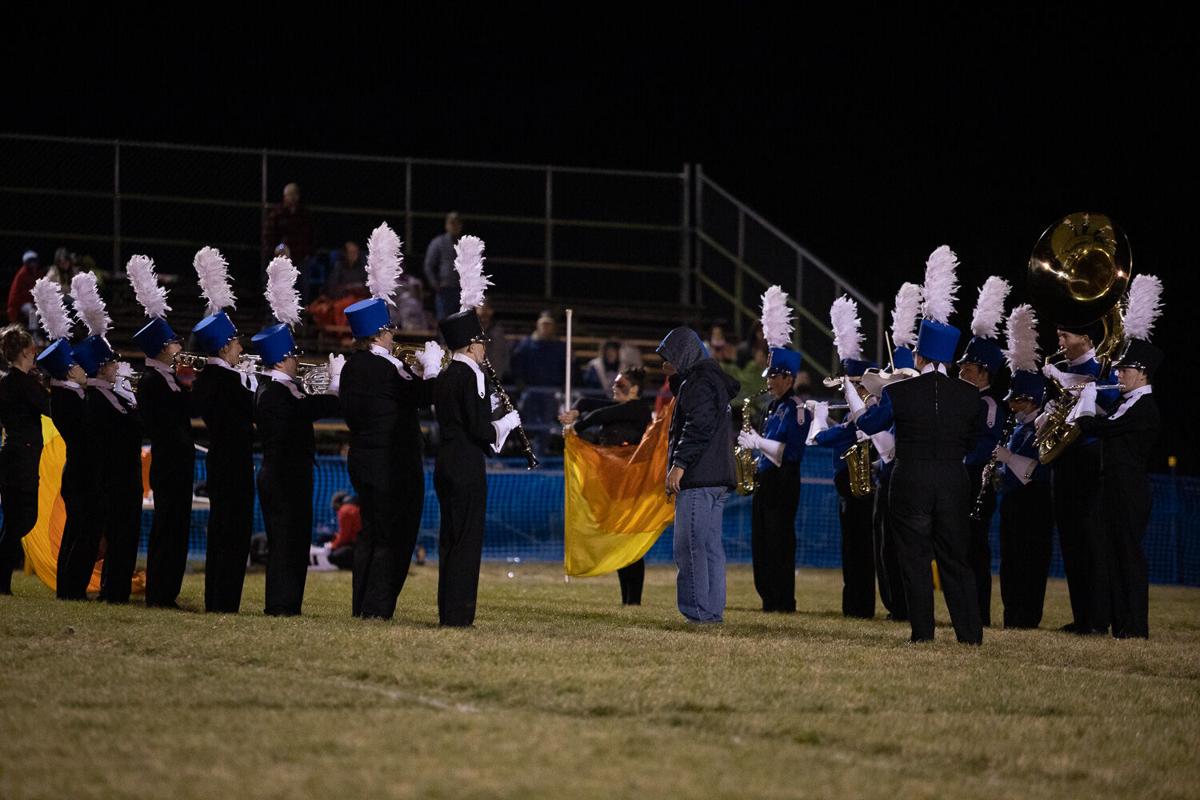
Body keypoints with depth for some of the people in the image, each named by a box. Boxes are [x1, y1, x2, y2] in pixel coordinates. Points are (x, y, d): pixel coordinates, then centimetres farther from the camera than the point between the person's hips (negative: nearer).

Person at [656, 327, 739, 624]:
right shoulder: (715, 381, 22)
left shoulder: (699, 383, -11)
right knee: (711, 547, 10)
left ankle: (698, 611, -13)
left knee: (690, 547, -10)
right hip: (717, 479, 11)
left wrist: (679, 464, -21)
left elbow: (699, 426, -20)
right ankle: (714, 610, 11)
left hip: (699, 478, -10)